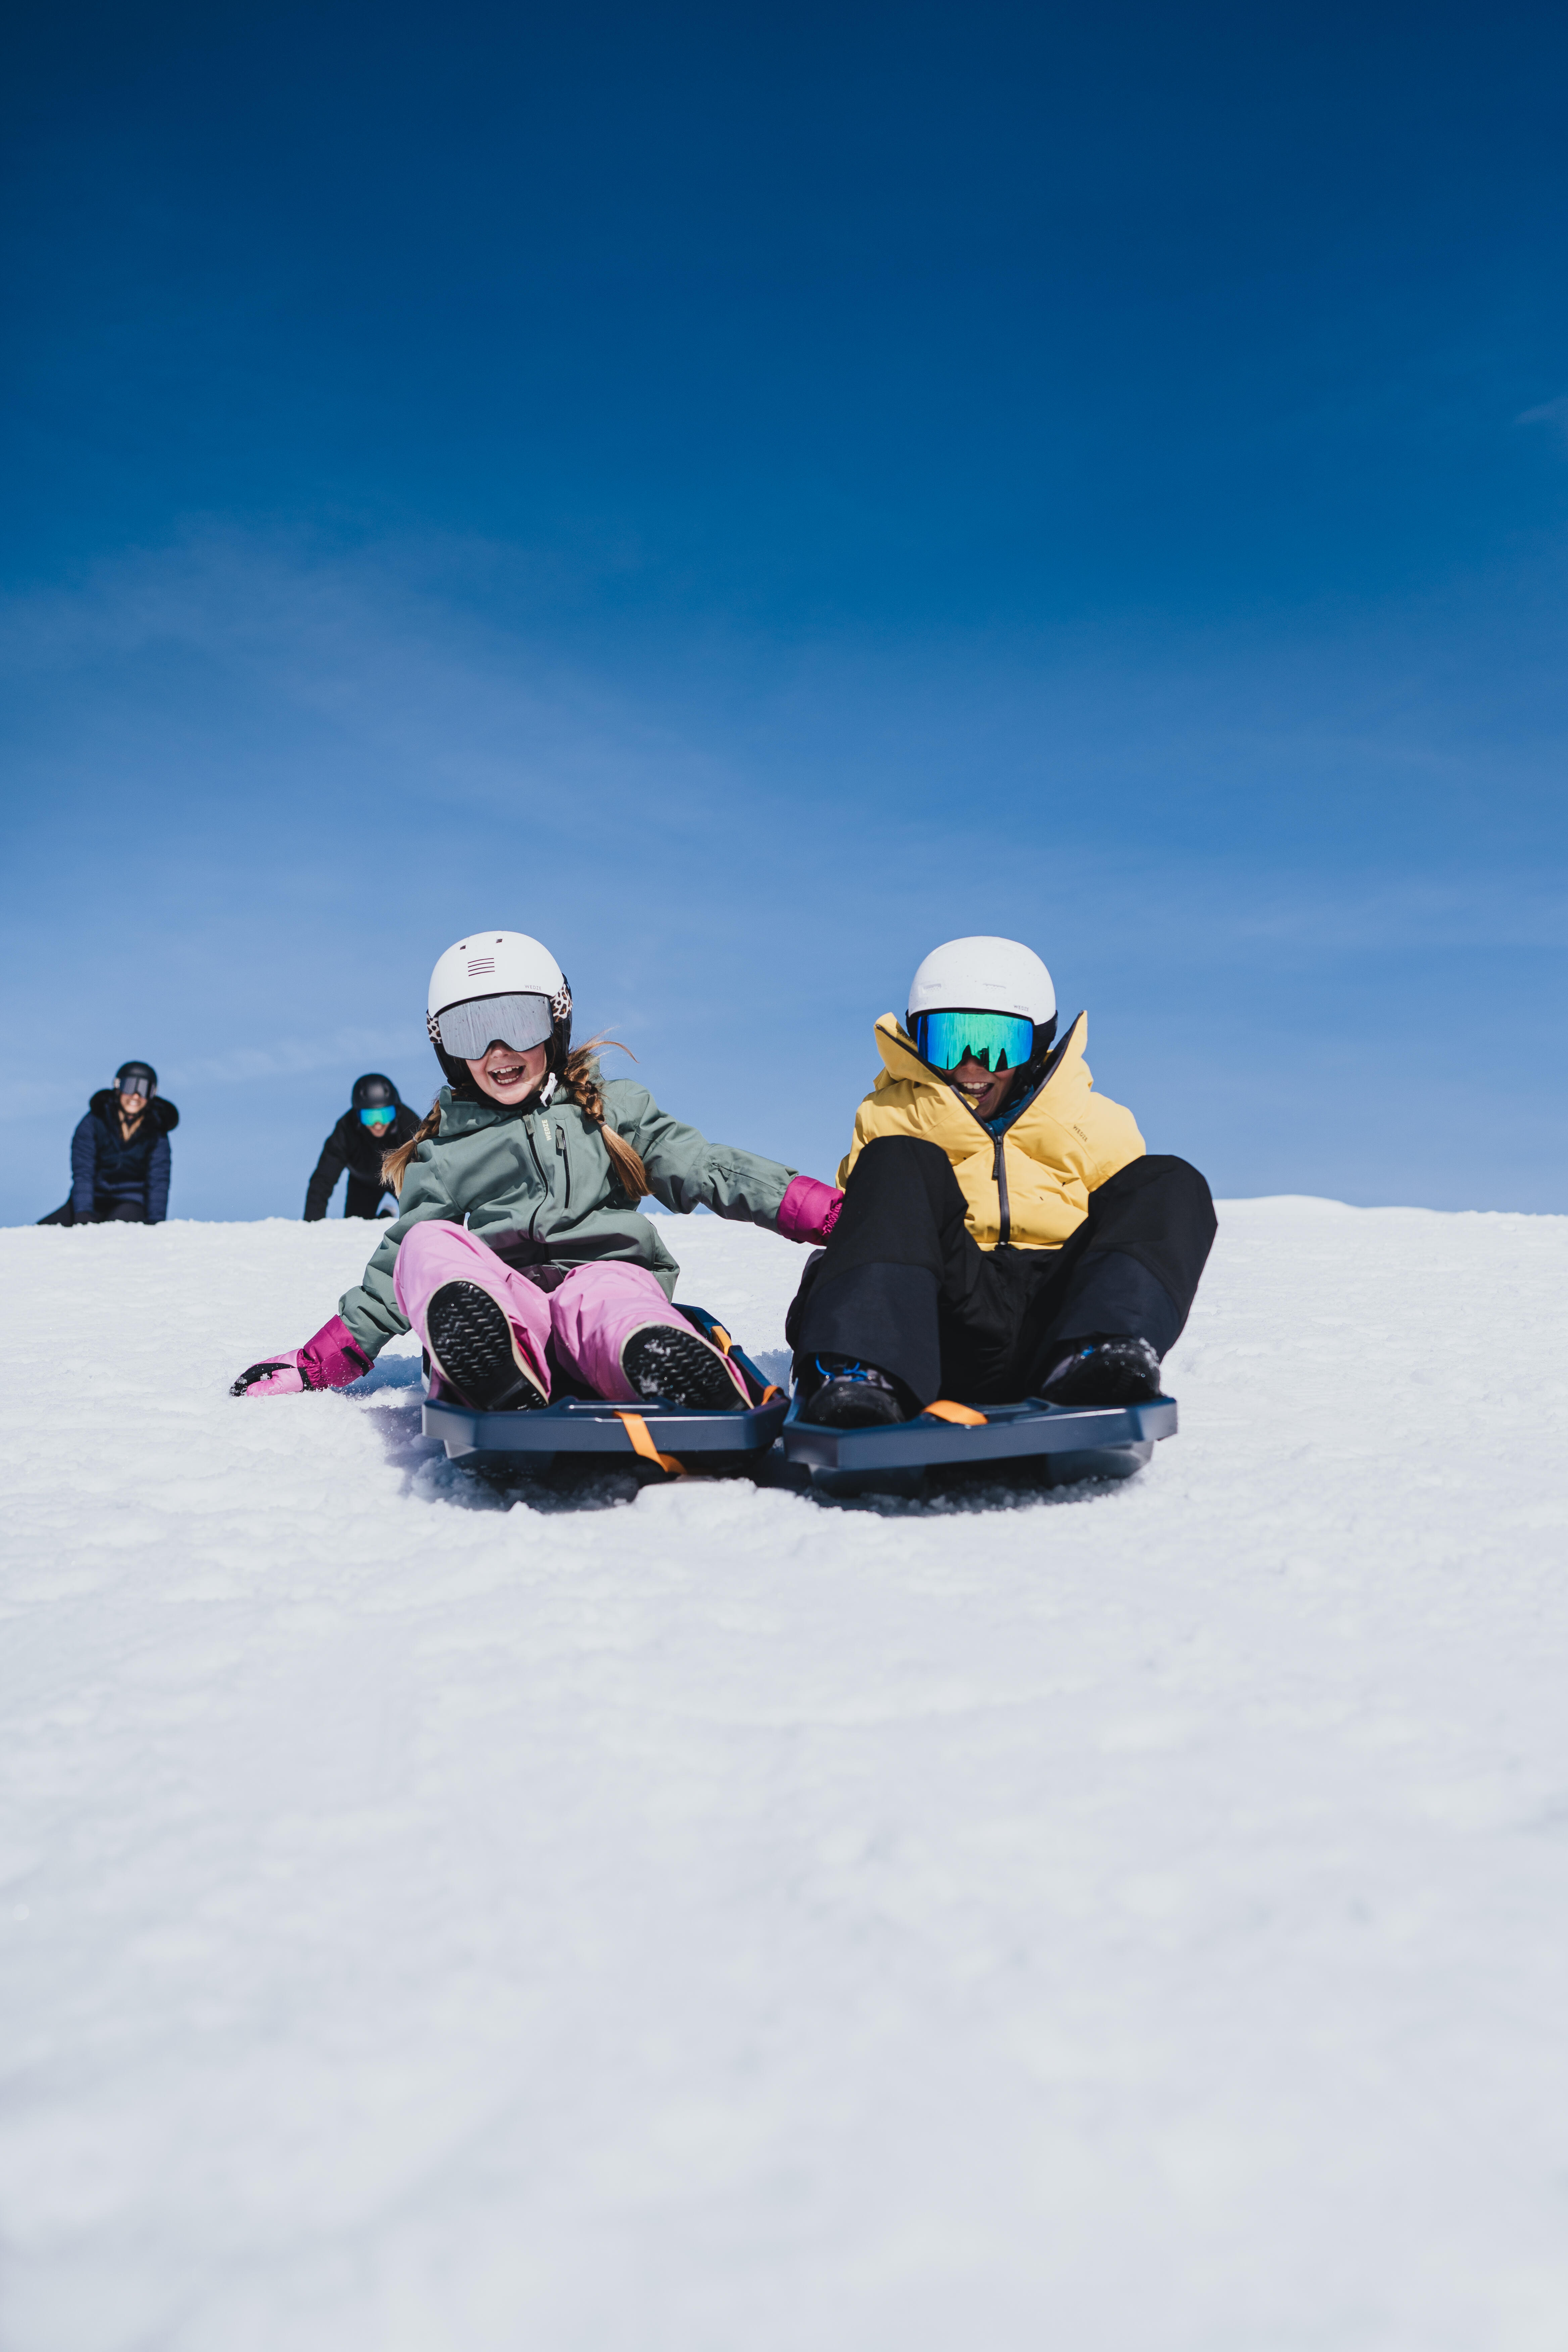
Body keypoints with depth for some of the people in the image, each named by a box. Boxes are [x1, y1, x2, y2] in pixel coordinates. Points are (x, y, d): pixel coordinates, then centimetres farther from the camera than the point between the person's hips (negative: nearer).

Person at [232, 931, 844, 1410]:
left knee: (609, 1293, -36)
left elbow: (701, 1166, 11)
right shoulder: (442, 1153, 26)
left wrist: (822, 1210, -4)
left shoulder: (610, 1110, 23)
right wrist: (315, 1365, 19)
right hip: (493, 1292, 1)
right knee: (430, 1243, -29)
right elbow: (392, 1274, 28)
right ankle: (502, 1381, -59)